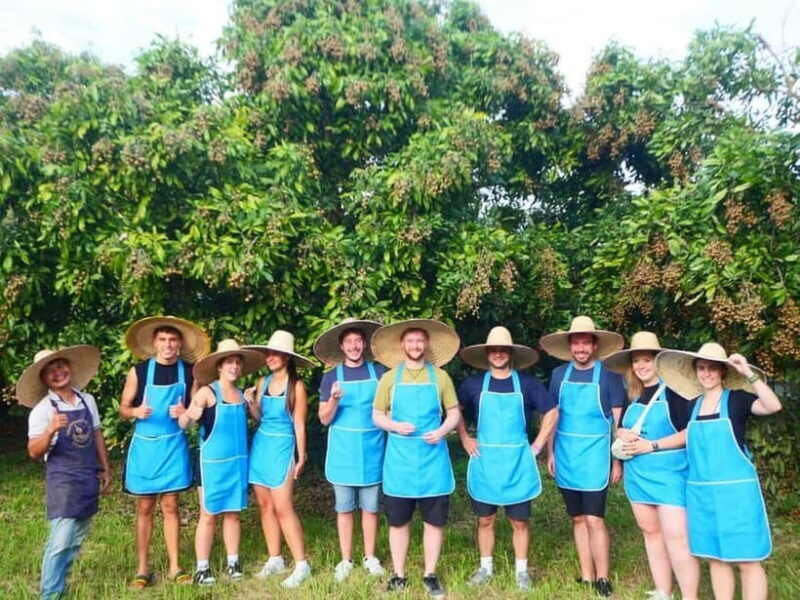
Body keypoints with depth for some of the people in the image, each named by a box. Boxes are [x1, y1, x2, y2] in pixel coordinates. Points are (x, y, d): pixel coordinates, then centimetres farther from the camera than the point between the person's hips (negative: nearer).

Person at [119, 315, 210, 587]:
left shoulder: (189, 372, -1)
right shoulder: (138, 371, -4)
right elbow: (123, 409, 1)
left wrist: (186, 412, -16)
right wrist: (136, 411, -21)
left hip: (173, 446, 1)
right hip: (144, 445, -1)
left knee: (170, 506, 8)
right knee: (145, 508, 7)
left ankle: (174, 567, 18)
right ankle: (142, 569, 19)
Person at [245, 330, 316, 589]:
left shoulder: (296, 386, -10)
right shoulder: (263, 382, 6)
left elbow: (299, 424, -8)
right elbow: (258, 417, 11)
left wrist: (301, 456, -7)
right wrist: (251, 403, -8)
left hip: (281, 447, -6)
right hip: (260, 445, 6)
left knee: (283, 508, -8)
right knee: (265, 505, 9)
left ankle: (301, 565, 1)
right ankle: (275, 560, 21)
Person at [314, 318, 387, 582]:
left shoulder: (379, 372, -1)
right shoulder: (331, 376, -1)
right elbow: (324, 419, -3)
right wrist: (334, 399, -21)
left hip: (372, 451, 0)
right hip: (343, 453, 0)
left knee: (370, 508, 11)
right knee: (344, 508, 10)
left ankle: (370, 557, 26)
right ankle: (345, 560, 24)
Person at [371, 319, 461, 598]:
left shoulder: (440, 377, 4)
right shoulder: (389, 378, 4)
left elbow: (454, 413, 7)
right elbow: (377, 416, 6)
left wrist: (442, 431, -12)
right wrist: (395, 426, -14)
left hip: (433, 457, 0)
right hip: (400, 457, 0)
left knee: (434, 520, 6)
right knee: (398, 520, 8)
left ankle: (430, 575, 23)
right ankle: (399, 575, 23)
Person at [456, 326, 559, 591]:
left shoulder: (527, 383, -3)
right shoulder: (474, 384, 0)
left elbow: (552, 412, 3)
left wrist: (537, 446, -2)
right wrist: (465, 439, 4)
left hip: (517, 462, -1)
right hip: (484, 461, 1)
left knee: (519, 520, 8)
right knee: (485, 519, 11)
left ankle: (522, 571, 23)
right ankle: (485, 567, 27)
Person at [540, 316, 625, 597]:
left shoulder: (608, 375, -6)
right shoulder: (559, 374, 4)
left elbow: (618, 420, -3)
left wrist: (617, 460, -4)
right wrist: (551, 453, 7)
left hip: (595, 457, -4)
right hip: (566, 457, 4)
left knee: (594, 519, -3)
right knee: (578, 519, 12)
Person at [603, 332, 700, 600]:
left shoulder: (674, 390, -9)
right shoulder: (633, 394, 11)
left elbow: (691, 432, -16)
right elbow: (621, 428, 20)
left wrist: (651, 445, -19)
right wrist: (623, 435, -4)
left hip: (669, 473, -7)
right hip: (638, 474, 7)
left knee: (676, 537, -11)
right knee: (650, 532, 13)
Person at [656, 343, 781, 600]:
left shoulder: (737, 399, -5)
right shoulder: (693, 405, 10)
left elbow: (773, 406, -24)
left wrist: (748, 373, -27)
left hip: (736, 488, -5)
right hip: (701, 491, 5)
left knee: (747, 559, 0)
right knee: (715, 557, 13)